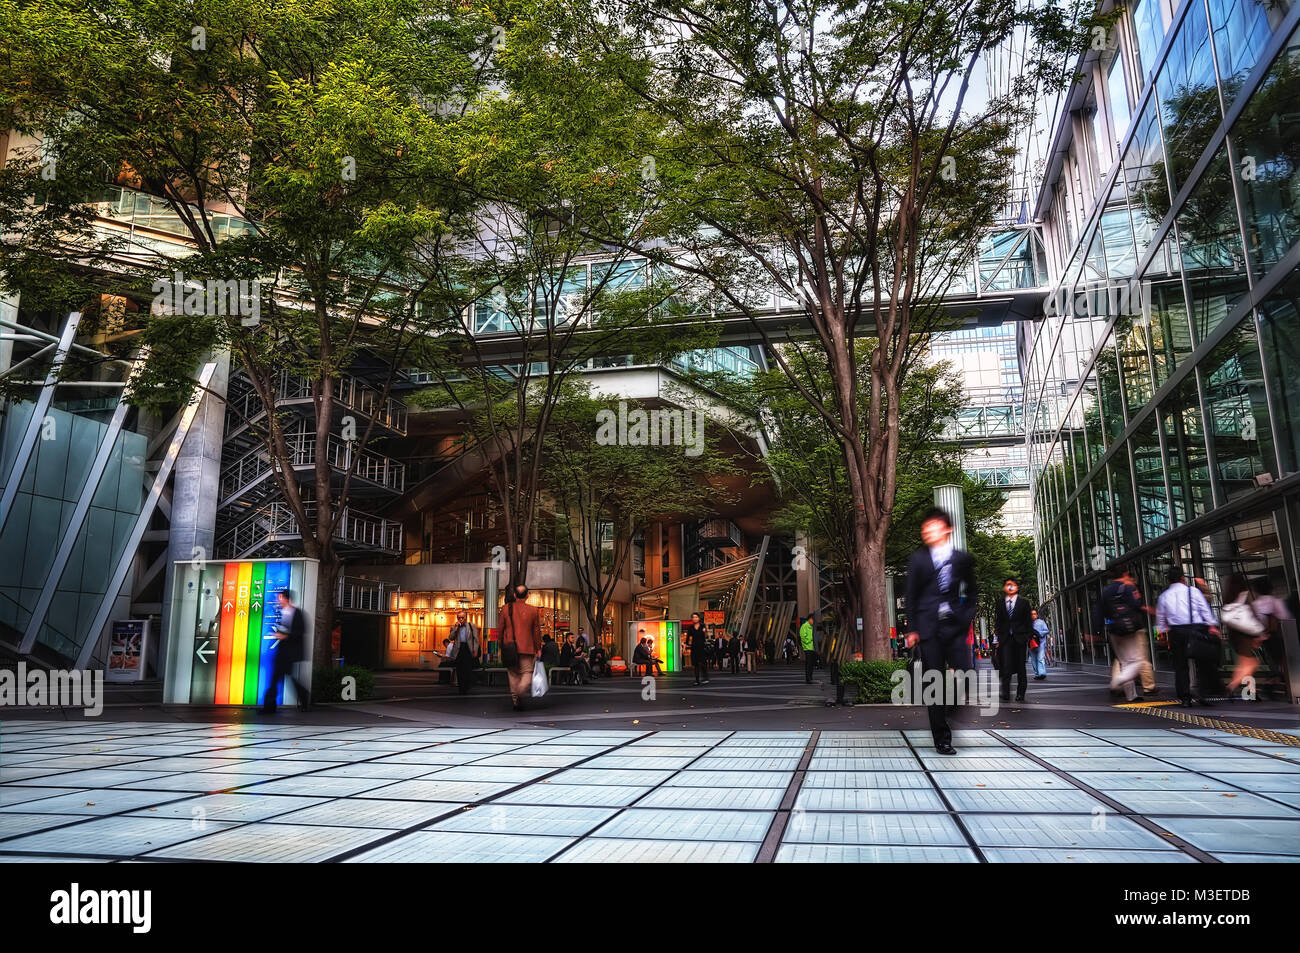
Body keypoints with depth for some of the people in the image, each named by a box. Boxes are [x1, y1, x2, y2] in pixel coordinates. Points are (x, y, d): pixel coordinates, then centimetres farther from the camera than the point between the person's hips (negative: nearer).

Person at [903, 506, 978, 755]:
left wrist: (966, 618, 2)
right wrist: (912, 629, 1)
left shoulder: (962, 559, 7)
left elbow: (972, 592, 15)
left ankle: (949, 705, 22)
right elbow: (910, 596, 6)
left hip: (955, 625, 1)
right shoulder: (918, 559, 5)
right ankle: (942, 738, 9)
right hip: (928, 627, -1)